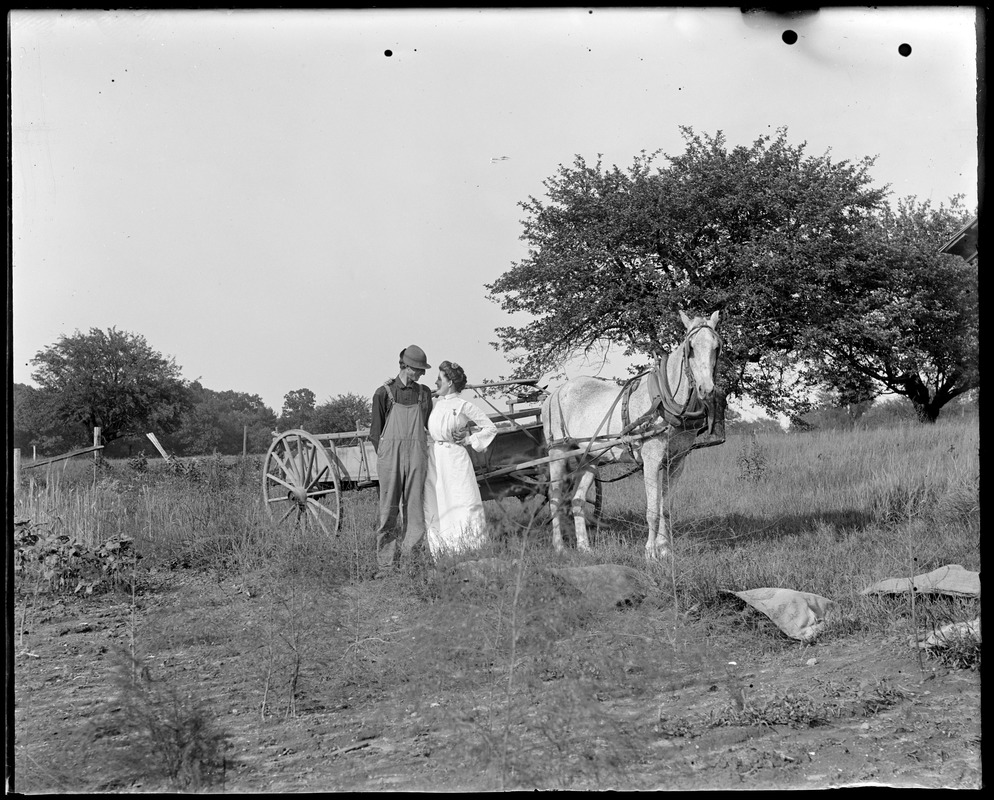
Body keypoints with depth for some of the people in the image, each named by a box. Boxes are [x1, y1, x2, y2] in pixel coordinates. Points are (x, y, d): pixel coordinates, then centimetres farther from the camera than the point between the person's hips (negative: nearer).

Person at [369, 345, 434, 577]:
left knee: (415, 509, -2)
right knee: (389, 511, -3)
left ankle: (408, 562, 3)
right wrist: (384, 456, -1)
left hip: (417, 456, 3)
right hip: (390, 454, -3)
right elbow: (375, 430, 6)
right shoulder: (384, 393, 3)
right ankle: (385, 565, 1)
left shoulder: (424, 393, 14)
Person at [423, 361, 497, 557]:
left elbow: (490, 428, 0)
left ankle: (470, 546, -3)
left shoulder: (464, 406, -4)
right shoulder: (437, 403, 12)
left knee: (463, 501, -7)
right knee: (436, 502, 4)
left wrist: (469, 440, -5)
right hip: (434, 457, 6)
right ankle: (441, 547, 10)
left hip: (455, 458, -6)